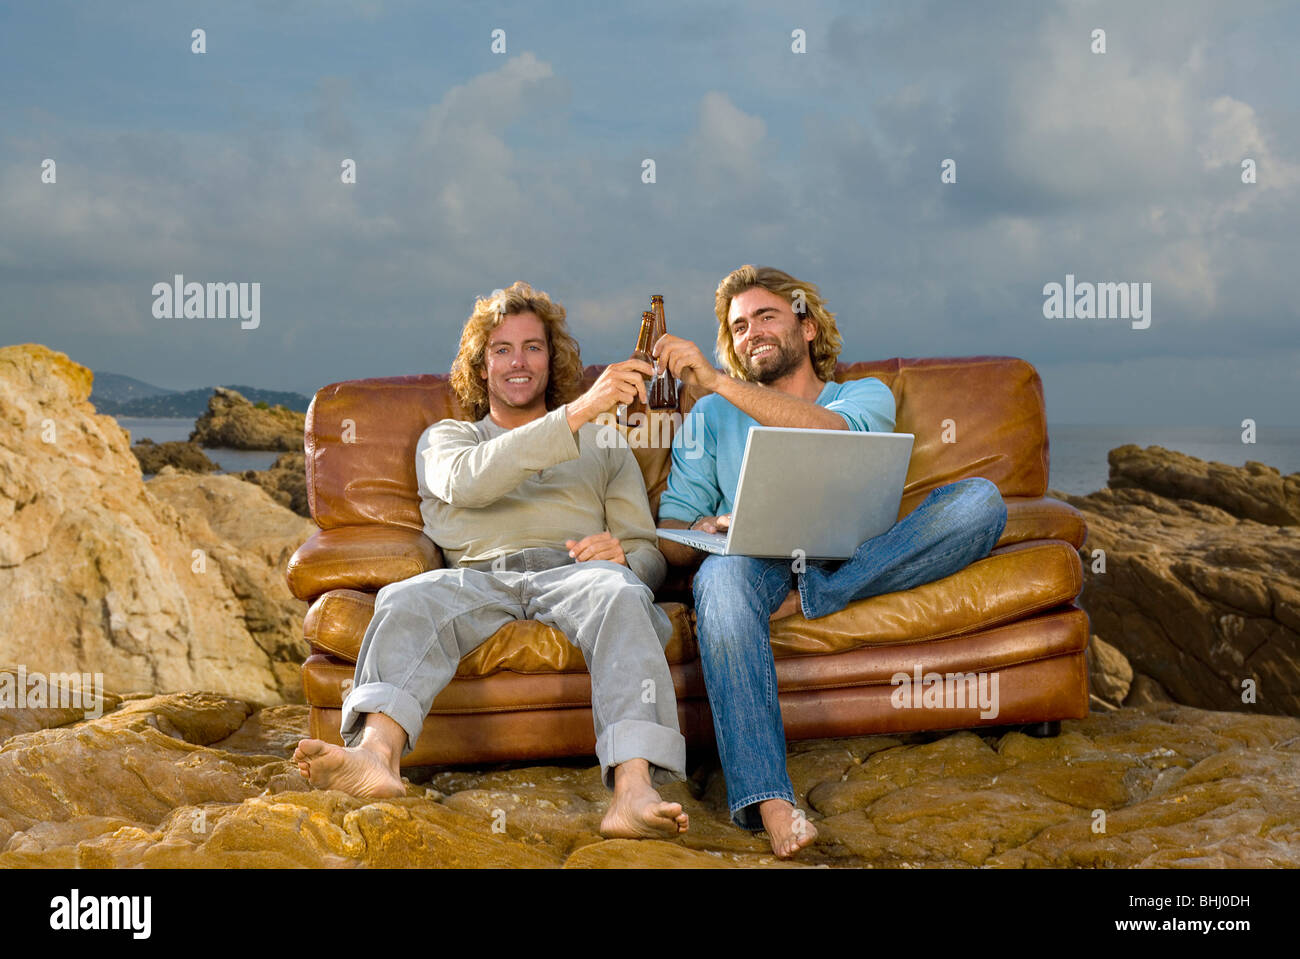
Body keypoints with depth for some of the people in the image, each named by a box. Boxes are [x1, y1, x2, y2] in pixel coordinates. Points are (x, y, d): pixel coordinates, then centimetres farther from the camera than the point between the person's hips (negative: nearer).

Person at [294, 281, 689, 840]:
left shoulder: (601, 444, 31)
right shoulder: (446, 438, 26)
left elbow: (649, 553, 22)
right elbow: (468, 481, -1)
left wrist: (622, 554, -7)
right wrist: (578, 412, -10)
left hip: (573, 574, 0)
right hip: (479, 578, 0)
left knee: (620, 593, -36)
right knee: (405, 600, -33)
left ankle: (633, 788, -54)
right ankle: (376, 755, -56)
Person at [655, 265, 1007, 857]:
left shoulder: (867, 396, 19)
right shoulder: (711, 417, 24)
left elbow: (830, 434, -9)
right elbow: (672, 537, 16)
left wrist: (715, 381, -19)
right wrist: (701, 533, -11)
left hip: (856, 566, 0)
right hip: (759, 564, 0)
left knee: (979, 499, -23)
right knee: (721, 573, -39)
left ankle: (806, 599, -30)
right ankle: (767, 801, -49)